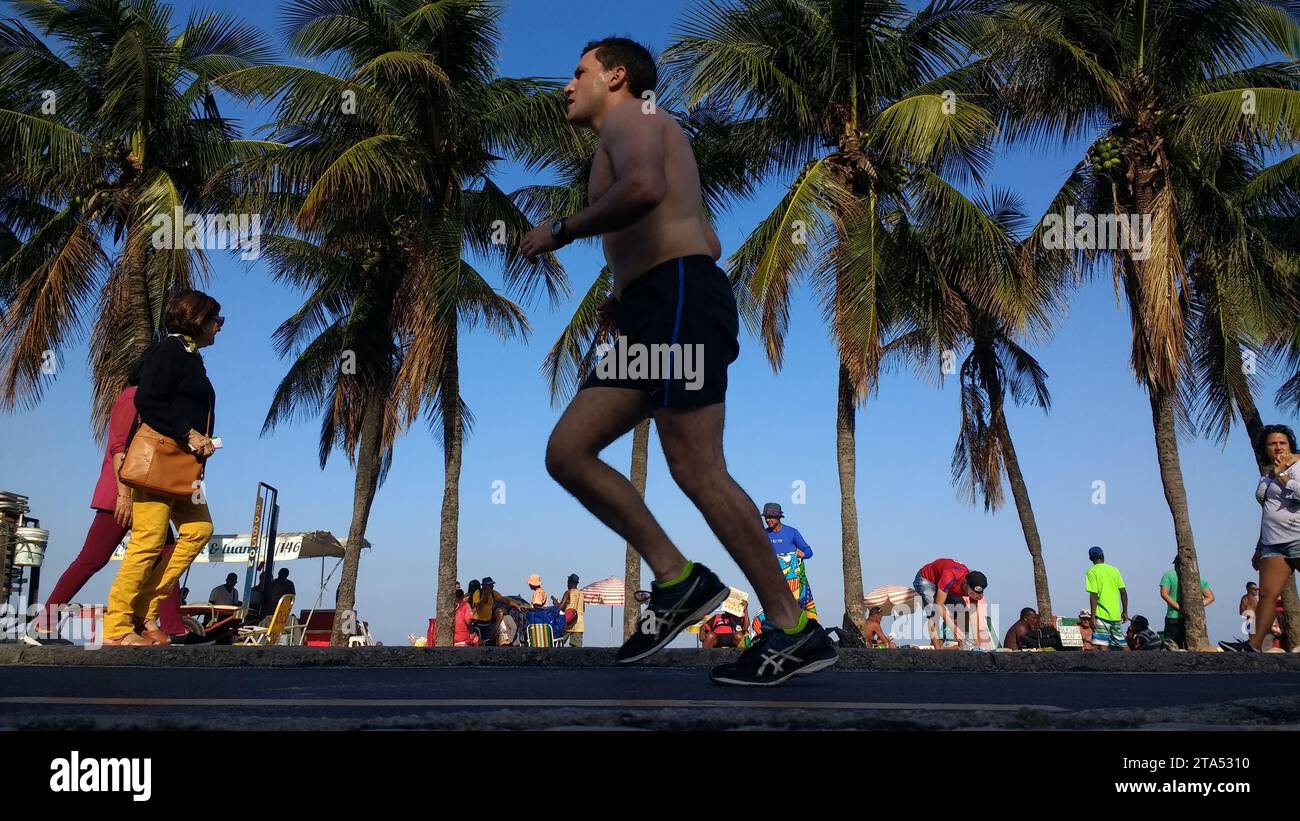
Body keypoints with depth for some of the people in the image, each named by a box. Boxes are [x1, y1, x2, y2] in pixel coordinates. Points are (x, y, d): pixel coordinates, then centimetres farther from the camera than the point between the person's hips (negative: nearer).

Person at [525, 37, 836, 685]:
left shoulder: (630, 116, 4)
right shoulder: (641, 134, 34)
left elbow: (644, 189, -22)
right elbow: (708, 243, 32)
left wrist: (561, 231, -9)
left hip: (679, 302, -10)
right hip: (655, 314, 10)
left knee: (698, 473, -13)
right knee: (566, 453, 2)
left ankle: (795, 632, -5)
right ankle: (677, 579, 2)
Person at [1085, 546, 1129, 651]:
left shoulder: (1092, 572, -5)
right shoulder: (1114, 570, 10)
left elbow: (1093, 595, -13)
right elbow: (1123, 592, 8)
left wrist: (1093, 616, -12)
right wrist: (1125, 611, 16)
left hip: (1102, 615, -5)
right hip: (1116, 615, 5)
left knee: (1102, 645, -6)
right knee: (1122, 643, 16)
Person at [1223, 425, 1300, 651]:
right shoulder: (1265, 479, 20)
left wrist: (1281, 473, -7)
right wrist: (1259, 548, 24)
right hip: (1274, 545, 6)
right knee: (1267, 594, -4)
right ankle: (1254, 645, -10)